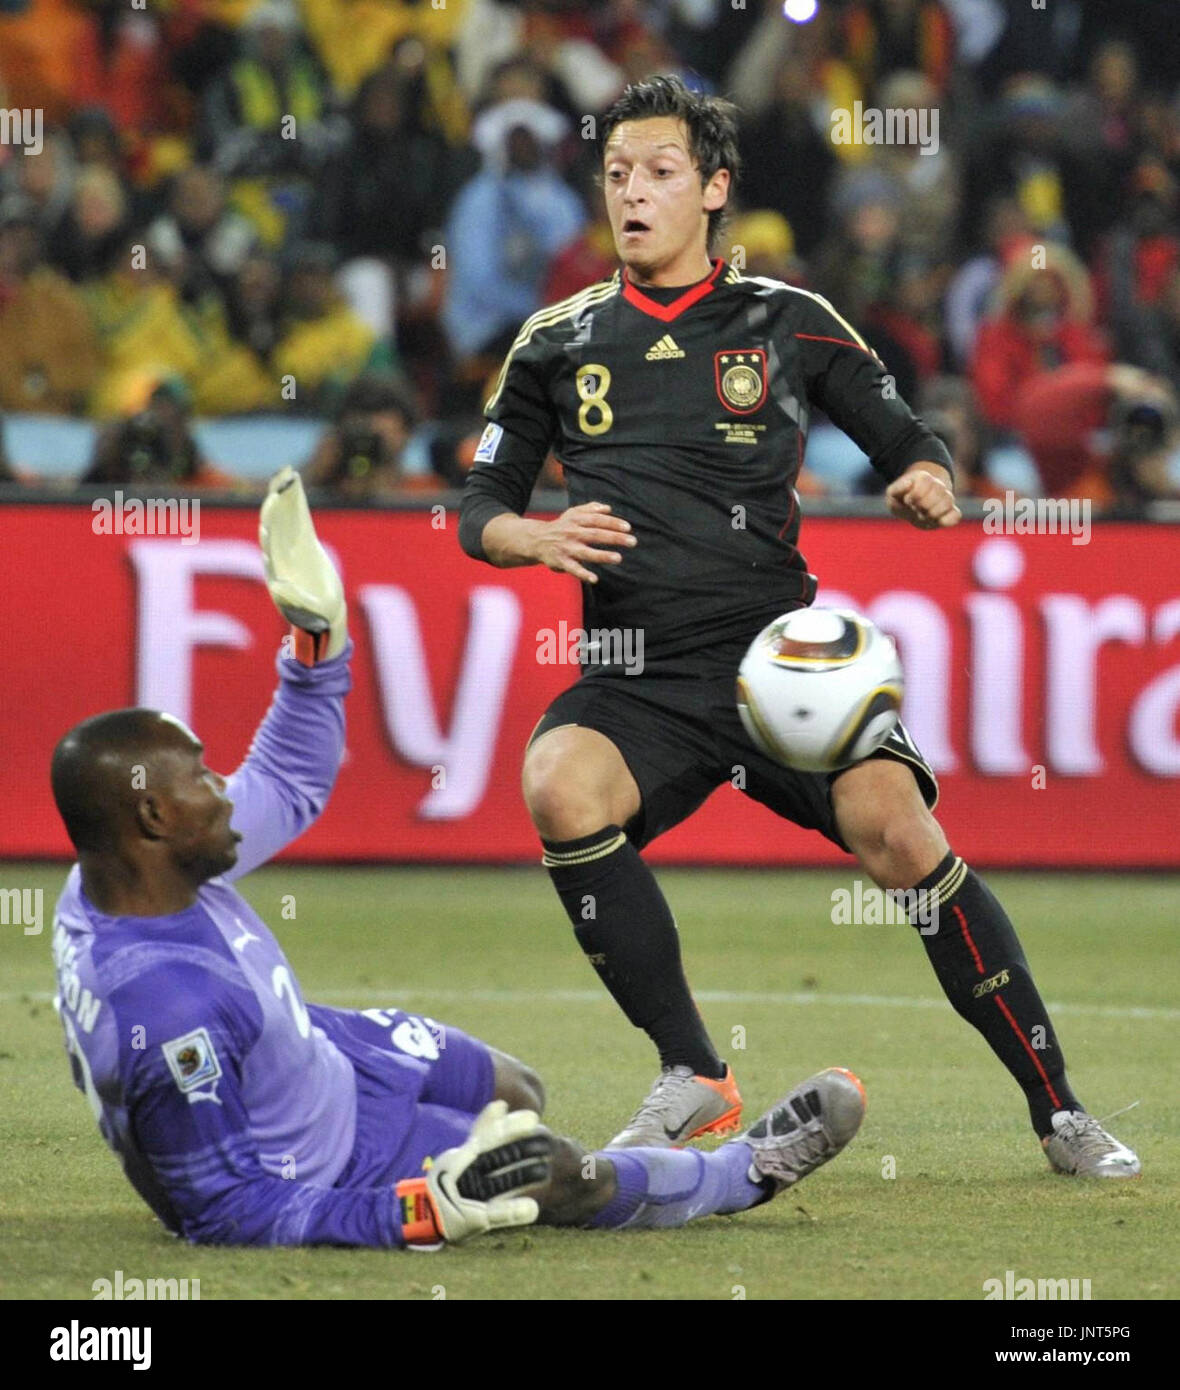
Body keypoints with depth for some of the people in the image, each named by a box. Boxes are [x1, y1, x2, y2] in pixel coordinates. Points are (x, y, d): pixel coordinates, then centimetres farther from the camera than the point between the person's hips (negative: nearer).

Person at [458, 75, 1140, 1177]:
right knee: (558, 784, -31)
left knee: (898, 832, -25)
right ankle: (691, 1077, -14)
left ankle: (1056, 1108, -11)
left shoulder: (789, 324, 9)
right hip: (637, 677, 1)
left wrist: (929, 486, -9)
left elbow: (908, 443, 15)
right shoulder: (558, 342, 12)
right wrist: (538, 536, -9)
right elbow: (480, 510, 15)